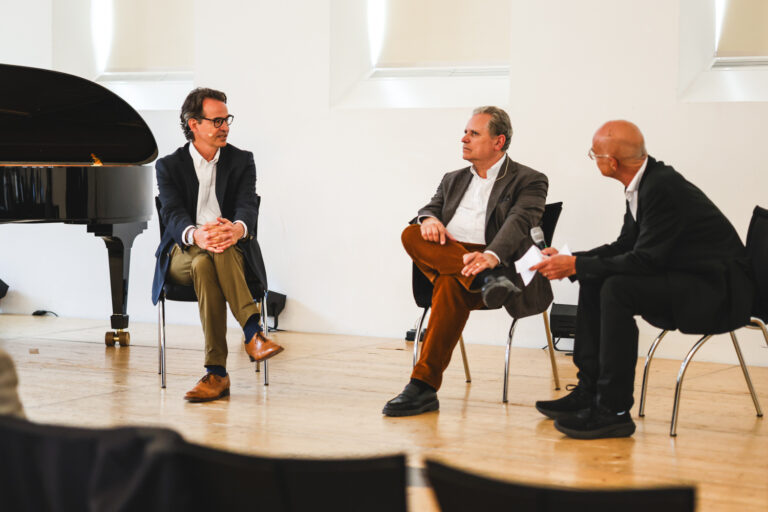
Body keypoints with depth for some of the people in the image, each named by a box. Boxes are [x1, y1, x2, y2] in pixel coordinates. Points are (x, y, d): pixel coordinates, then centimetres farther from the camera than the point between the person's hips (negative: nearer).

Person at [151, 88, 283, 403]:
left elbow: (247, 205, -8)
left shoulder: (242, 161, 9)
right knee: (204, 261, -38)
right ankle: (252, 331, -44)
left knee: (220, 251, -38)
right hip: (183, 254, 0)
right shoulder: (169, 166, 6)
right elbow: (172, 213, -11)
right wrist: (195, 235, -36)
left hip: (233, 251, 0)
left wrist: (238, 229, -35)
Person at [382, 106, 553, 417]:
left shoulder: (529, 181, 8)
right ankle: (486, 279, -43)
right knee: (411, 235, -28)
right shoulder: (454, 180, 29)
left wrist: (491, 256, -35)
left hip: (495, 263, -6)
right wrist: (429, 219, -14)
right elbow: (430, 208, 15)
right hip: (445, 255, 6)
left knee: (451, 283, -39)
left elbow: (519, 222, -12)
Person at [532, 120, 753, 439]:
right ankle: (589, 392, 6)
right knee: (593, 281, 5)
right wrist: (569, 260, 3)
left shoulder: (662, 187, -23)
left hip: (716, 287, -10)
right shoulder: (644, 182, 6)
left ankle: (613, 410, -20)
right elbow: (626, 246, 13)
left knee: (617, 289, -26)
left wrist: (577, 265, -18)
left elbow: (644, 260, -25)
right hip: (686, 278, 10)